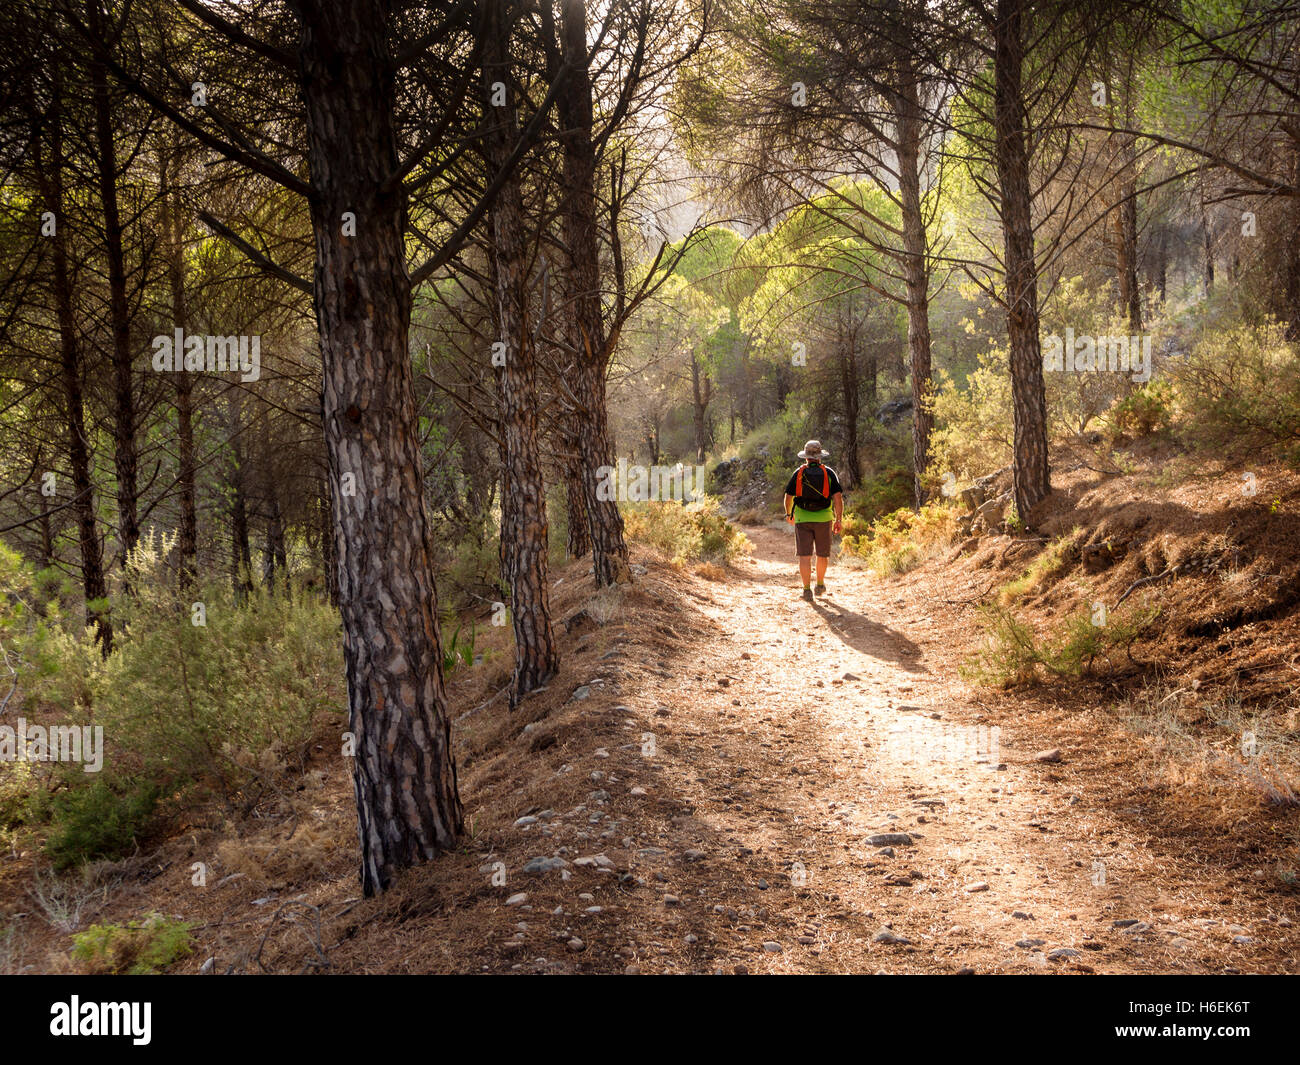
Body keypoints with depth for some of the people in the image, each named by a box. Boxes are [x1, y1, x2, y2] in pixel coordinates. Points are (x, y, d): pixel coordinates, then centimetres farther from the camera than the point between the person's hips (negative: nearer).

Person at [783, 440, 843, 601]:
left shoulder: (798, 473, 0)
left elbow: (788, 496, 2)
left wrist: (788, 514, 19)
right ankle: (820, 585, 31)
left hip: (802, 519, -1)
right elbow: (838, 496, -9)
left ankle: (807, 589, -11)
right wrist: (839, 519, -7)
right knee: (822, 554, 18)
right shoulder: (829, 473, 0)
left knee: (805, 556, -1)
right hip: (823, 519, 1)